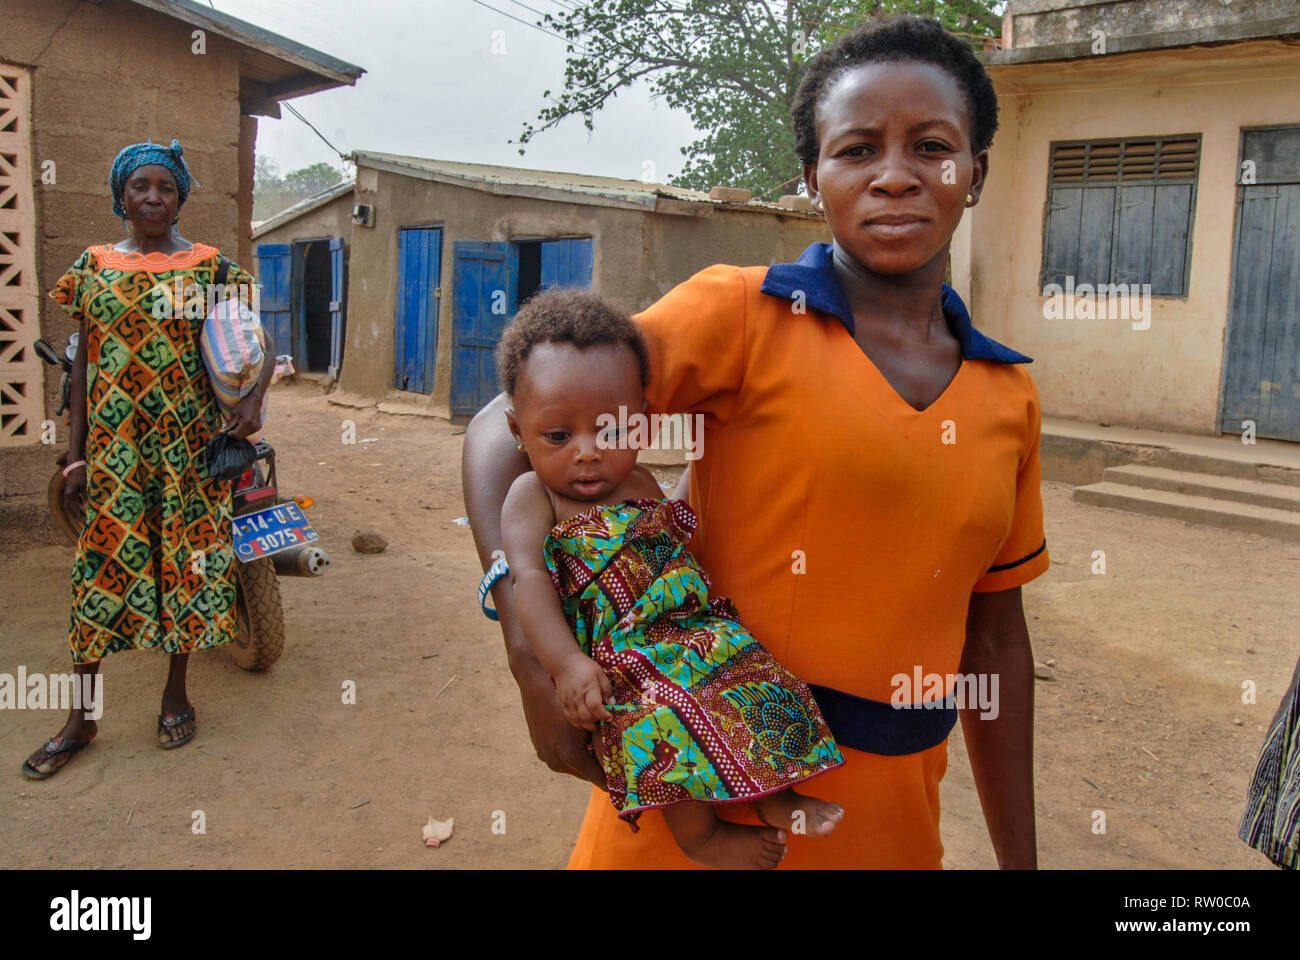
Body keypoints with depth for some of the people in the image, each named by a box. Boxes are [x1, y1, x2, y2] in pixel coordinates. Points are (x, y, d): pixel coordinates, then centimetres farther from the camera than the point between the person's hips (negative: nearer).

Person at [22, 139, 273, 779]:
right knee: (102, 565, 3)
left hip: (188, 440, -1)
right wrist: (75, 451, 4)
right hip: (113, 445, 1)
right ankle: (82, 717, 14)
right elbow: (83, 362, 8)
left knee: (185, 558, 6)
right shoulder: (94, 265, 8)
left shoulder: (207, 265, 3)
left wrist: (255, 398, -17)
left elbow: (260, 342, 3)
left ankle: (176, 695, 24)